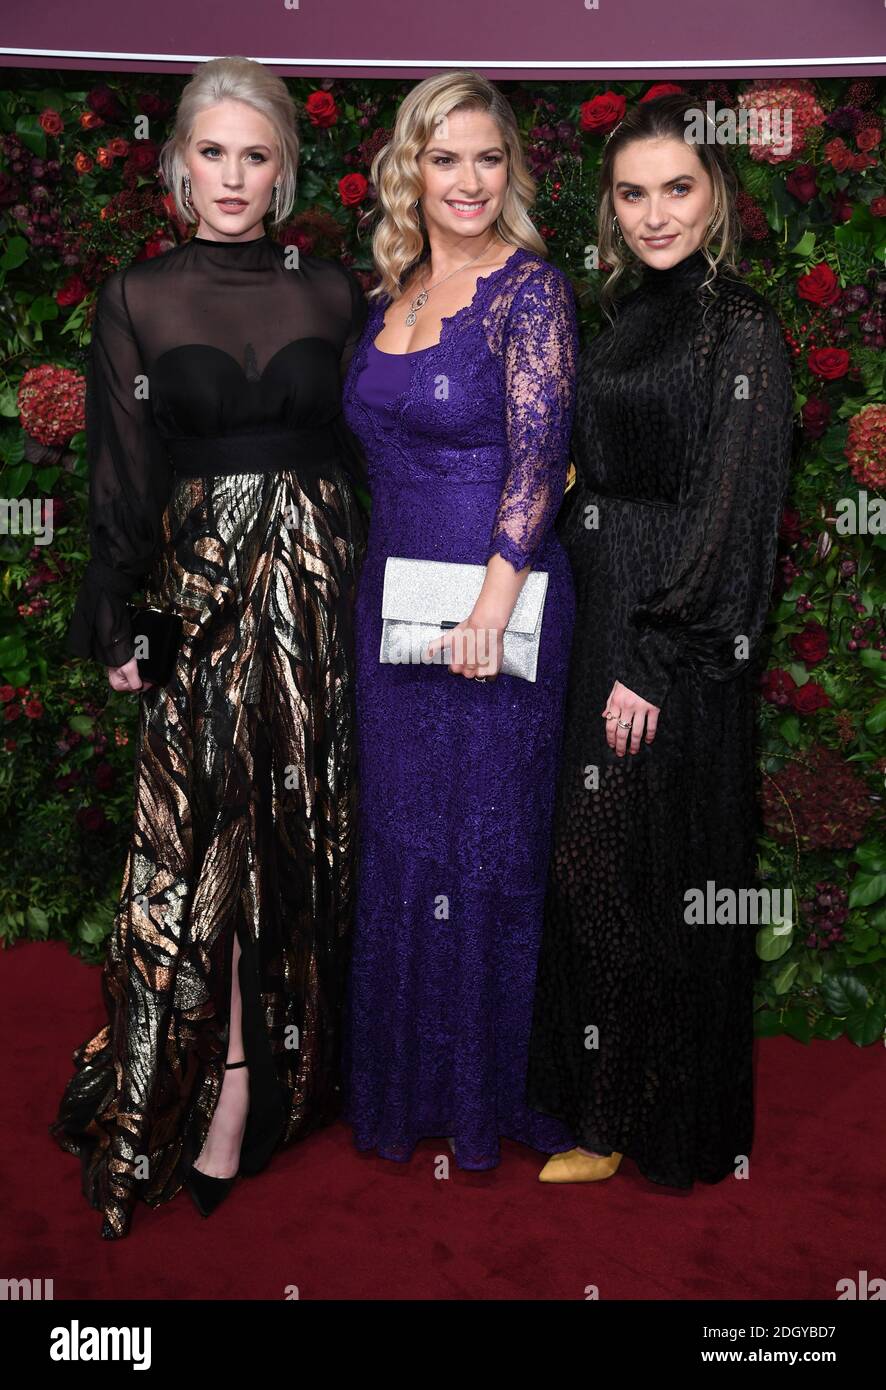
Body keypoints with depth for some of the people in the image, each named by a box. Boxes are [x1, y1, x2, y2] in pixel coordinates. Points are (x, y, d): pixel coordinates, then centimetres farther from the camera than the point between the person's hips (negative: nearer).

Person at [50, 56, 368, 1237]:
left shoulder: (332, 293, 9)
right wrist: (114, 619, -4)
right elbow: (122, 473, 2)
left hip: (319, 579, 2)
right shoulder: (138, 298, 5)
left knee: (306, 826, 5)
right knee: (207, 833, -2)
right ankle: (229, 1098, 10)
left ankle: (296, 1070, 22)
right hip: (201, 584, -1)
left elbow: (366, 446, 9)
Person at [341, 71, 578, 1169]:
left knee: (487, 839, 3)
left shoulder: (531, 287, -7)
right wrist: (381, 578, 13)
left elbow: (538, 450, -15)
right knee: (398, 831, 13)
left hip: (492, 604, -6)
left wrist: (494, 601, -23)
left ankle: (490, 1088, 23)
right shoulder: (392, 295, 12)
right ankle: (404, 1077, 31)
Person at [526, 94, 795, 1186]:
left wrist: (653, 662, -18)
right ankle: (603, 1103, 31)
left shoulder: (741, 329, -10)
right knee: (594, 868, 13)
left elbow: (728, 513, -15)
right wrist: (603, 640, 13)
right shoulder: (627, 319, 14)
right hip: (606, 625, 8)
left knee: (655, 878, 0)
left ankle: (639, 1130, 18)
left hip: (678, 644, -8)